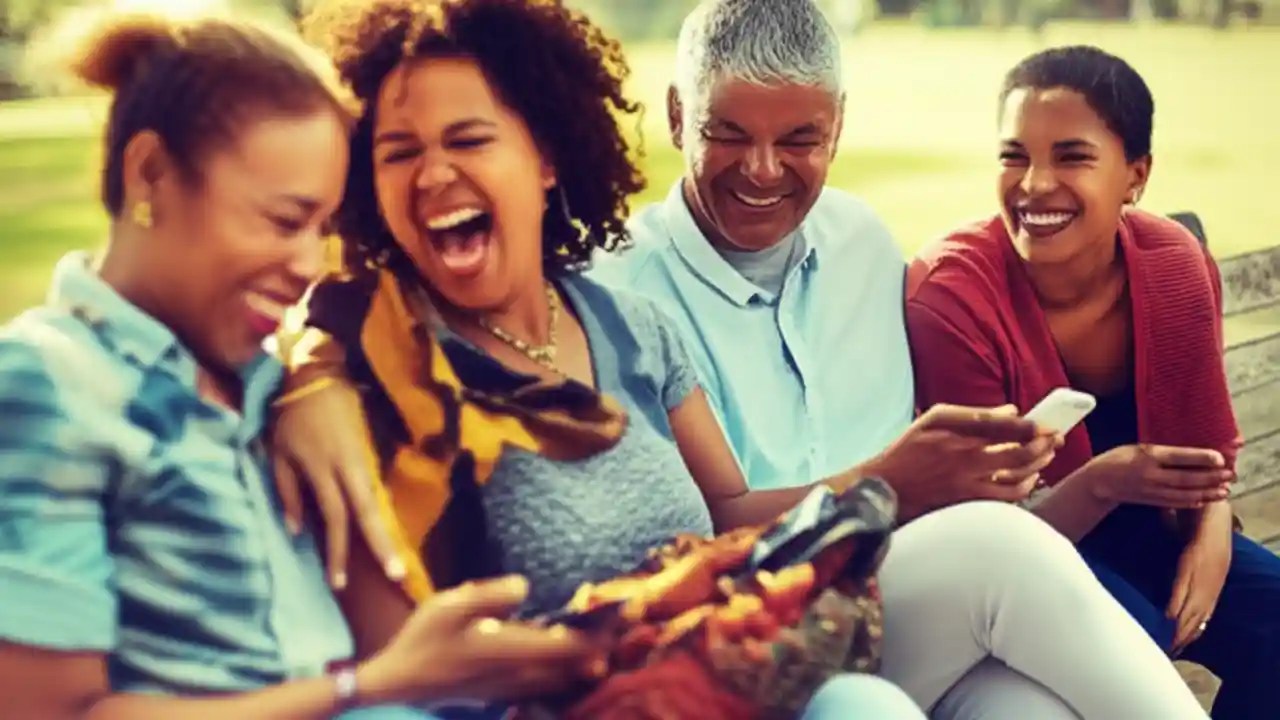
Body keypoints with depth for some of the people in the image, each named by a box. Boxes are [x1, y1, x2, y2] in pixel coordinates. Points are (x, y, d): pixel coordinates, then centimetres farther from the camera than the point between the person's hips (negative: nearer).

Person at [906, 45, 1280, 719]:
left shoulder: (1177, 265, -11)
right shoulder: (953, 291, -25)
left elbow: (1208, 450, 3)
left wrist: (1211, 543, -20)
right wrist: (1102, 482, -39)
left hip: (1138, 525, 5)